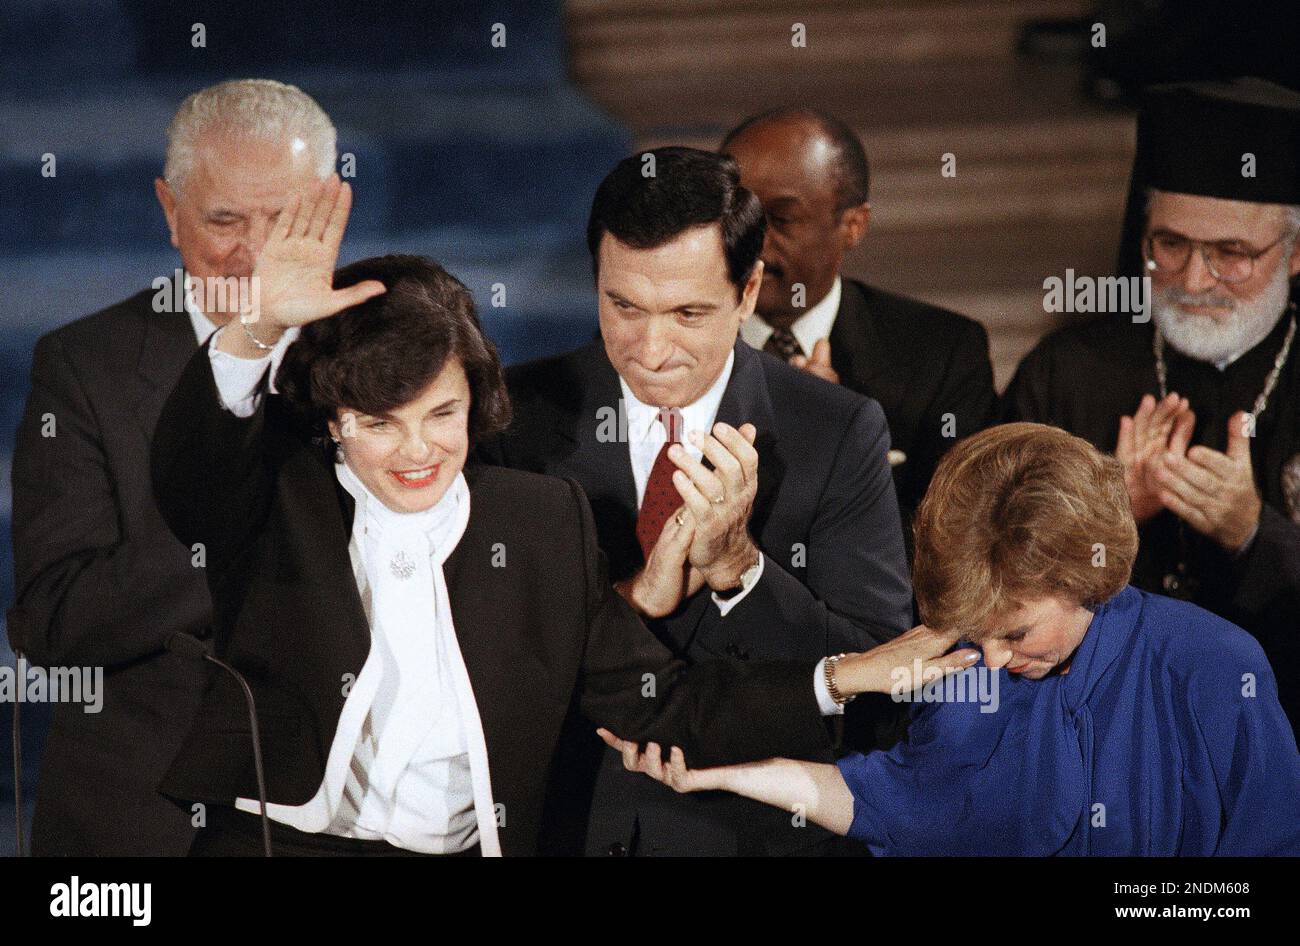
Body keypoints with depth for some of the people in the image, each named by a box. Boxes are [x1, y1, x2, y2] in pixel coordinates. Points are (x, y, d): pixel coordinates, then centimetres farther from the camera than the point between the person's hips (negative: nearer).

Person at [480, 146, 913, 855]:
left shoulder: (842, 435, -3)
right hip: (561, 822, 0)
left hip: (755, 828, 0)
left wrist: (735, 564, -19)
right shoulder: (520, 415, -1)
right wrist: (636, 596, -17)